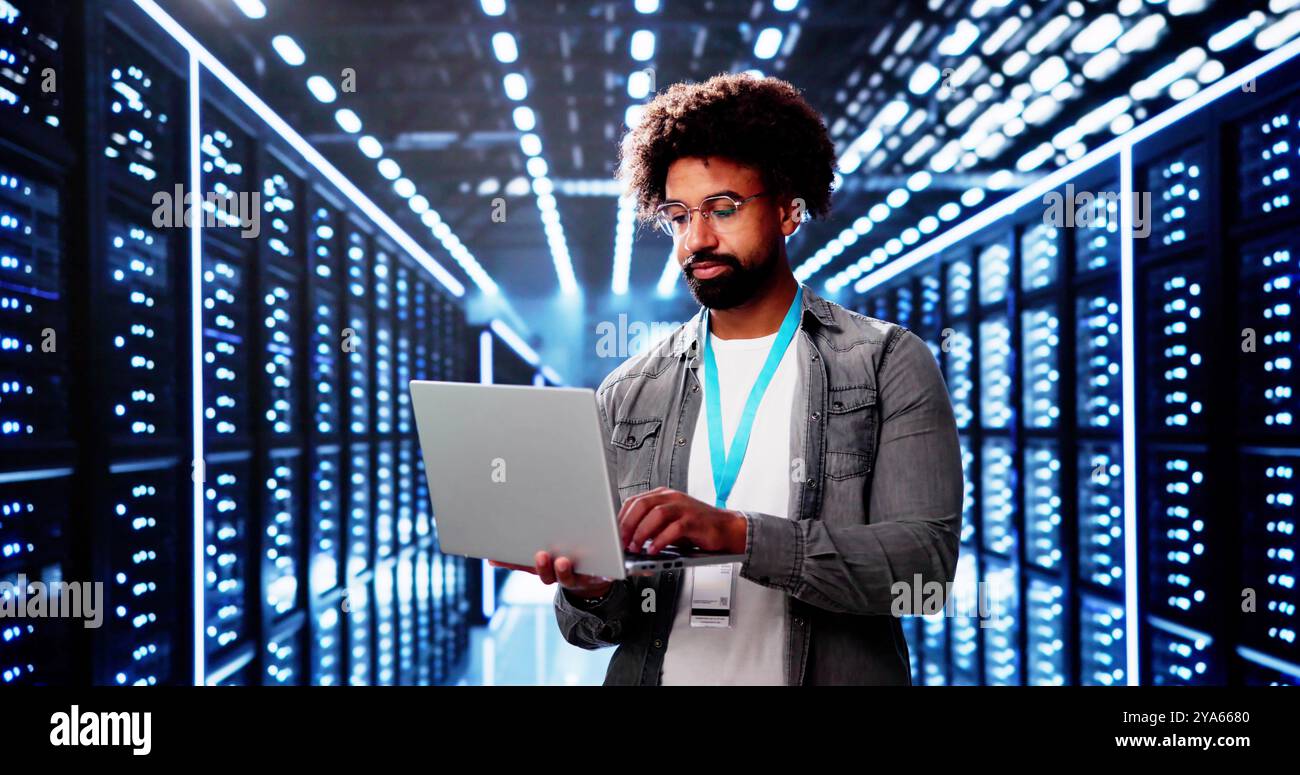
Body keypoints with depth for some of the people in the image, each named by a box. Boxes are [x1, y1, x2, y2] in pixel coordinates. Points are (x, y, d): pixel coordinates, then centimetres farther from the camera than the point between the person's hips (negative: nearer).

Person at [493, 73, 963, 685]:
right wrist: (590, 594, -12)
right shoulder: (627, 395, 9)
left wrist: (736, 534, -20)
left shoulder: (889, 365, 2)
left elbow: (926, 557, -10)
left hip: (828, 670, -2)